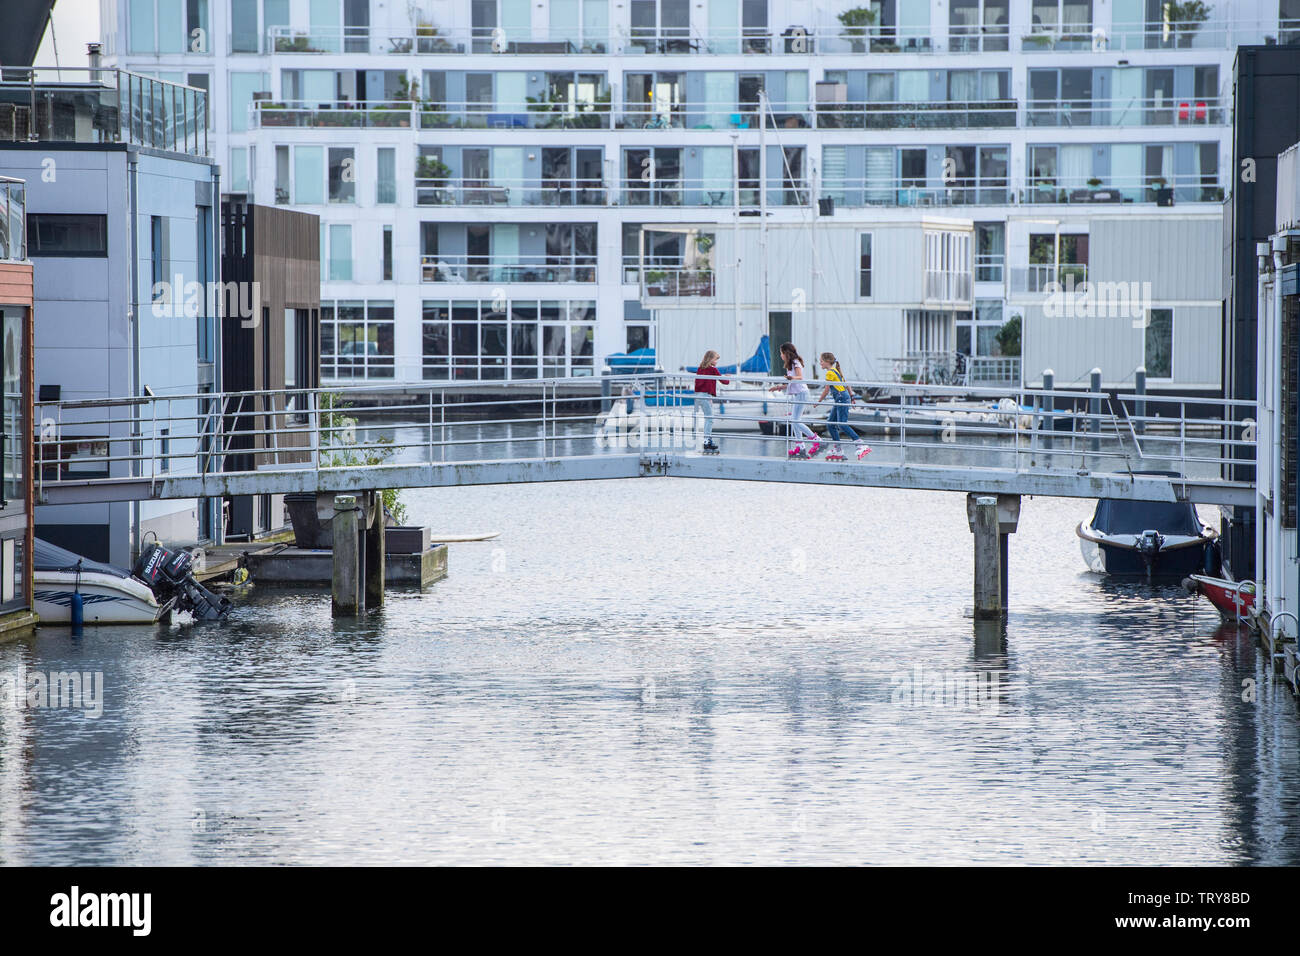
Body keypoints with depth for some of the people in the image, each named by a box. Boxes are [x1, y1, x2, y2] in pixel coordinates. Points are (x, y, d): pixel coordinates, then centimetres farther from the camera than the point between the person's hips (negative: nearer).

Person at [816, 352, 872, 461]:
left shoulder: (830, 373, -11)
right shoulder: (836, 370, 18)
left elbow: (826, 390, -10)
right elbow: (846, 384, 22)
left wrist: (819, 401, 1)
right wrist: (852, 397, 24)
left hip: (842, 398, -10)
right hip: (839, 400, 10)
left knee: (842, 425, -16)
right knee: (830, 424, 10)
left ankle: (863, 446, -22)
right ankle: (837, 450, 10)